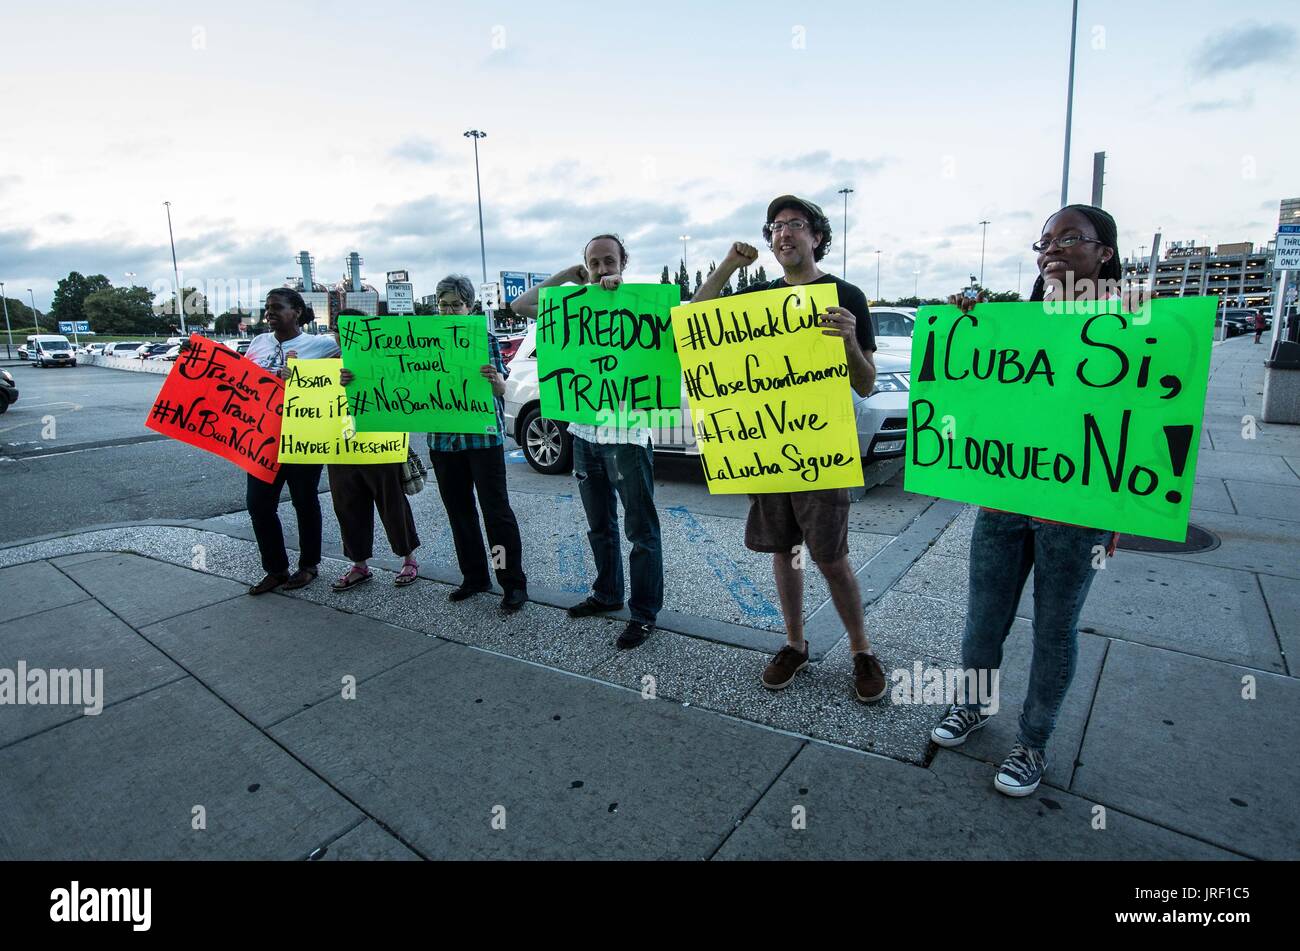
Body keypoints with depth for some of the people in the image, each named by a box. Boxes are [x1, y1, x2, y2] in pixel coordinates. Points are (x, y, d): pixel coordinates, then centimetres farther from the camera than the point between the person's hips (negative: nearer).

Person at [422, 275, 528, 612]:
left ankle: (513, 583, 5)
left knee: (496, 509, -3)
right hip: (443, 438, 4)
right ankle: (474, 577, 25)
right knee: (458, 510, 11)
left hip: (483, 435, -4)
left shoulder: (486, 339, 1)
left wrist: (495, 378, -27)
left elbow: (501, 388, -3)